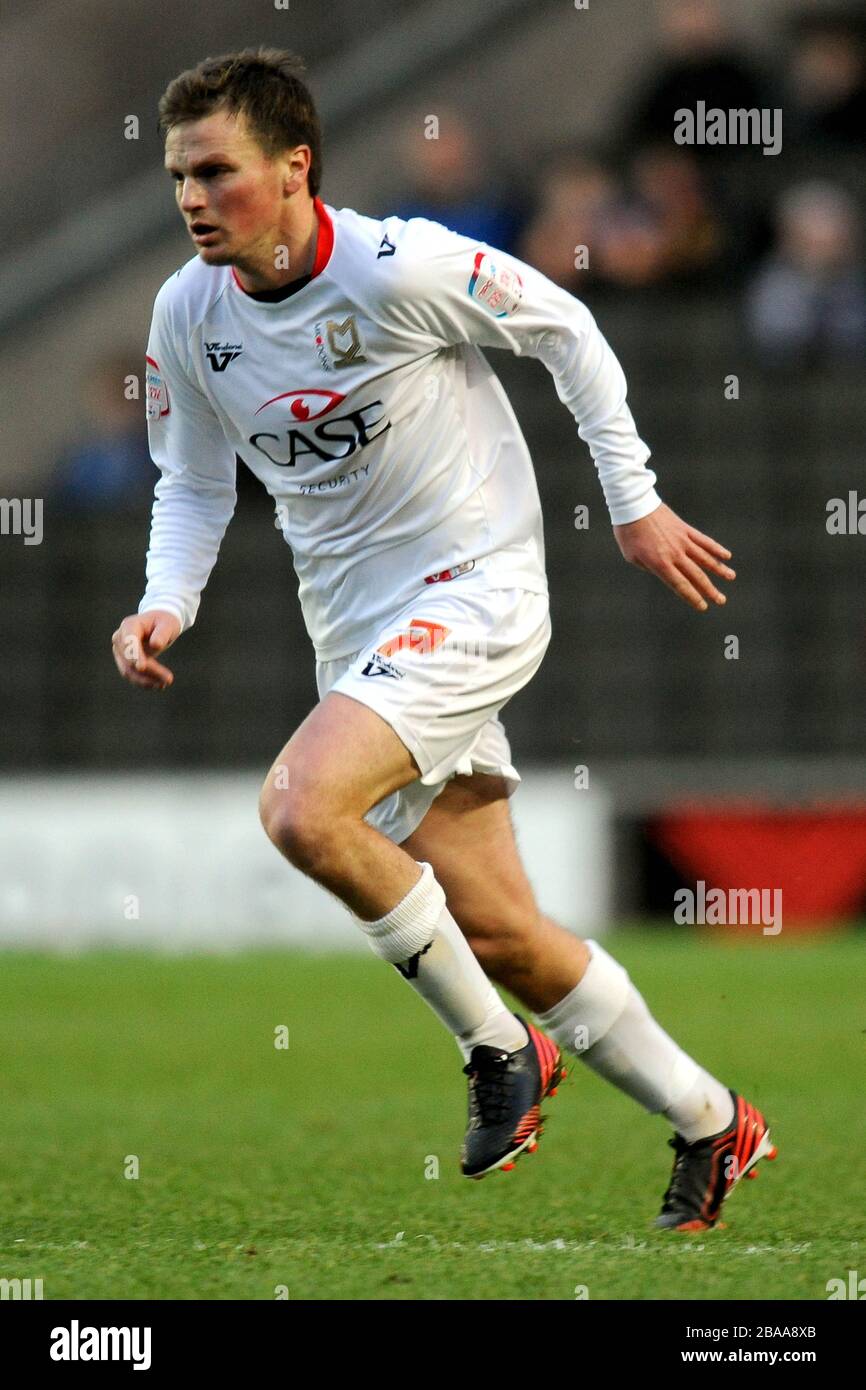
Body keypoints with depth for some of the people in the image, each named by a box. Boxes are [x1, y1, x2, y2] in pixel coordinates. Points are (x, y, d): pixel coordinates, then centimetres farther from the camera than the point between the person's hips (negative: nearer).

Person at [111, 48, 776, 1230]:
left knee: (301, 808, -28)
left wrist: (635, 503, -1)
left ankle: (500, 1045, -8)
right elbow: (195, 484, 13)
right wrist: (167, 605, -6)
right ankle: (711, 1125, 24)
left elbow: (565, 330, -5)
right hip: (358, 628, 7)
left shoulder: (399, 267, -19)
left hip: (475, 590, -7)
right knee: (496, 934, 6)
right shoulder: (188, 313, -1)